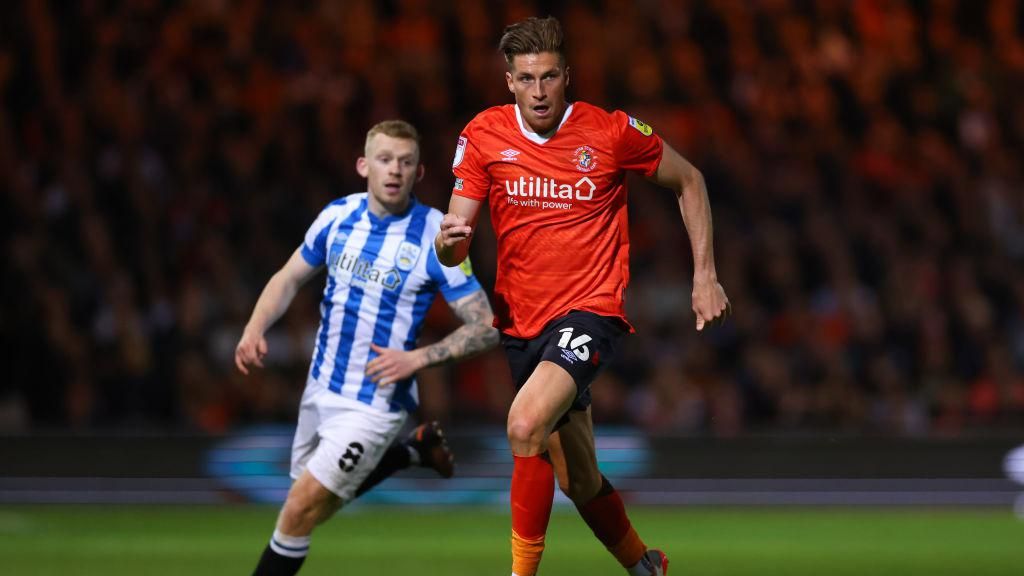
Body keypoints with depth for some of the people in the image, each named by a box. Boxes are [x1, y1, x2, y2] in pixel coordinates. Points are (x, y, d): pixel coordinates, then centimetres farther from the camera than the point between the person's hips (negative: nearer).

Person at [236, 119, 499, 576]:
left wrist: (417, 358, -27)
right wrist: (255, 327, -8)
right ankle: (417, 450, 38)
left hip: (376, 400, -6)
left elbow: (485, 328, -14)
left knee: (301, 509, -11)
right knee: (318, 504, 21)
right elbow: (289, 278, 11)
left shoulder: (436, 238, -17)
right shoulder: (338, 215, -3)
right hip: (322, 386, 6)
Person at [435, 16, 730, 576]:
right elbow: (453, 249, -2)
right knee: (579, 481, 14)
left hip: (590, 310, -4)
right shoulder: (483, 135, -2)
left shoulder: (611, 131, -8)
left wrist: (704, 275, 4)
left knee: (526, 424, -31)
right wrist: (448, 242, -26)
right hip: (521, 322, 4)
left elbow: (688, 181, 8)